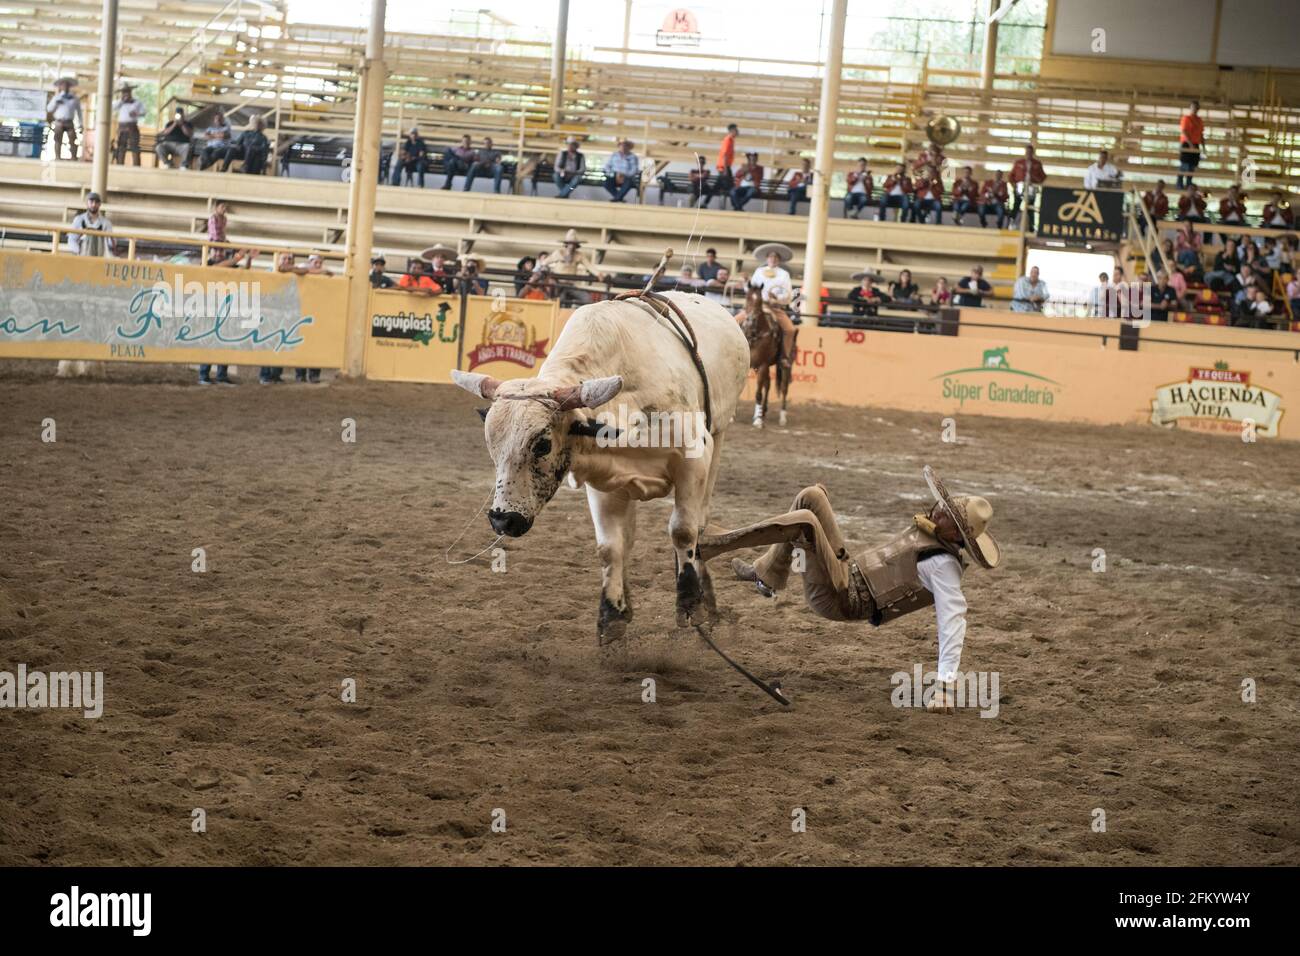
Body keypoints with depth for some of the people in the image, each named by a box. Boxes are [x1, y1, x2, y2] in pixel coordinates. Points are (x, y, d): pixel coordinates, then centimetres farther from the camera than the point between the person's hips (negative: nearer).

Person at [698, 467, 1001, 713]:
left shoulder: (943, 566, -22)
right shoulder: (929, 531, 5)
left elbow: (952, 621, -29)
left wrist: (946, 686, -36)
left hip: (839, 599, -9)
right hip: (848, 571, 10)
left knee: (804, 520, -29)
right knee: (812, 496, 11)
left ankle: (712, 545, -21)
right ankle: (768, 576, 15)